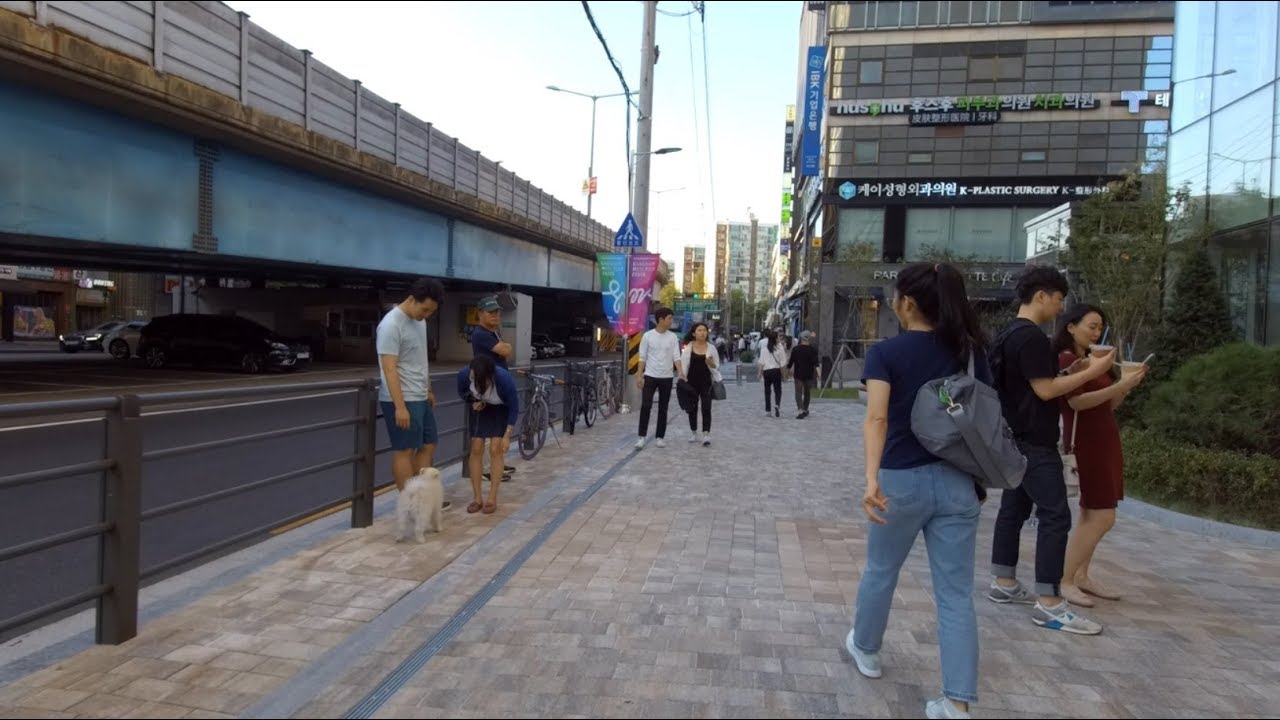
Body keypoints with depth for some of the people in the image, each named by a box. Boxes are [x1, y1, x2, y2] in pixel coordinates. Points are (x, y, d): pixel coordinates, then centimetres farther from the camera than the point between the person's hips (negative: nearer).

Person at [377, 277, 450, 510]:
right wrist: (400, 406, -26)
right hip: (402, 400, -10)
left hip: (420, 398, 10)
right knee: (405, 450, -2)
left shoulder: (419, 320, 9)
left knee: (428, 445, 13)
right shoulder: (392, 324, -19)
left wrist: (429, 390, 22)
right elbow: (389, 369, -23)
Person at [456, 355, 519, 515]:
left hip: (501, 410, -3)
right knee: (476, 449, -3)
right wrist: (473, 402, -24)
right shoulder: (464, 374, -32)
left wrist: (507, 436, -21)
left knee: (495, 450, -9)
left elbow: (514, 407, -22)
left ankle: (492, 499, 0)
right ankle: (478, 498, 6)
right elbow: (462, 392, -5)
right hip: (479, 408, 3)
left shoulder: (504, 379, -39)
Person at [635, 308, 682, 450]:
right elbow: (642, 357, 0)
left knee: (663, 408, 8)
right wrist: (639, 375, -7)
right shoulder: (648, 336, -3)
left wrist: (681, 373, -18)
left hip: (667, 377, 2)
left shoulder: (673, 337, 1)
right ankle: (642, 437, -2)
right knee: (645, 406, -8)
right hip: (650, 376, -2)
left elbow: (676, 357, -4)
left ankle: (660, 437, 16)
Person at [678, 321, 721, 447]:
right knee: (692, 408, 10)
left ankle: (706, 435, -10)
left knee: (706, 408, -7)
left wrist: (711, 364, -16)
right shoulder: (688, 347, 1)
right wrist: (682, 377, -11)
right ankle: (693, 433, 25)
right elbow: (683, 364, 1)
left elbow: (717, 366, 5)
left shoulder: (711, 348, 2)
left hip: (706, 382, -1)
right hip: (692, 382, 1)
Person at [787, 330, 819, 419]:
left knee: (798, 393, -4)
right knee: (807, 393, 18)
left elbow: (791, 361, 5)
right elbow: (815, 363, -12)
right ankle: (805, 410, 31)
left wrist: (788, 369, 20)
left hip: (798, 375, -1)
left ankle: (801, 411, -22)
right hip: (809, 375, 1)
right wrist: (818, 373, -18)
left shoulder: (795, 349, -1)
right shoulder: (813, 350, -3)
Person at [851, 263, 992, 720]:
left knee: (881, 571, 21)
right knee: (956, 593, 6)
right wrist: (981, 477, 16)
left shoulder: (885, 352, -9)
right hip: (957, 481, 3)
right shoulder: (971, 351, 3)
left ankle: (865, 648, 43)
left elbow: (878, 417, -23)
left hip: (903, 480, -3)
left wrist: (872, 478, -32)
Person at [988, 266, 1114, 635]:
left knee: (1014, 509, 14)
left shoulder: (1010, 333, 14)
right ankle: (1049, 603, -6)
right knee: (1055, 516, -8)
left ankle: (1004, 583, 22)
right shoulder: (1031, 337, -18)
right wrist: (1091, 372, -13)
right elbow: (1045, 390, -20)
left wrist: (1072, 371, 12)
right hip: (1035, 443, -11)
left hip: (1016, 439, 11)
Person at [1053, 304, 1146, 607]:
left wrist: (1127, 386, 2)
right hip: (1085, 445, -8)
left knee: (1092, 515, 9)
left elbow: (1108, 407, 16)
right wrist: (1119, 385, -23)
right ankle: (1064, 581, -5)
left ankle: (1081, 576, 16)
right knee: (1102, 518, -10)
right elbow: (1077, 402, -20)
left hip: (1105, 443, 9)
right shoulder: (1065, 360, -10)